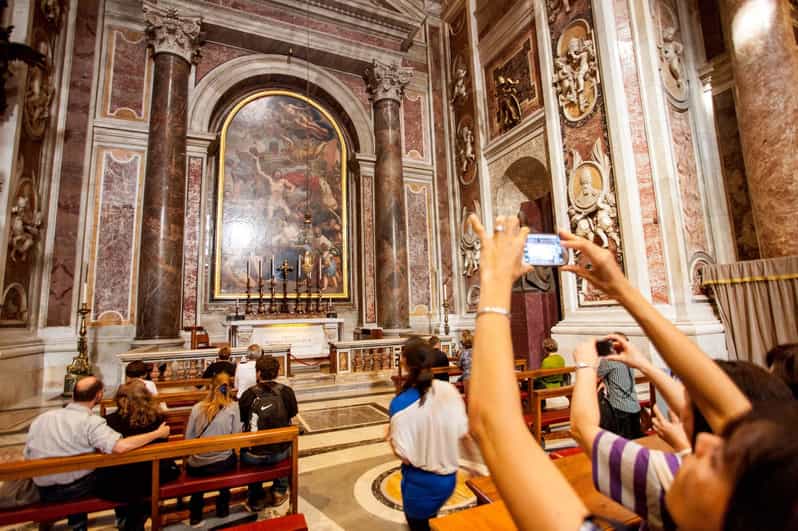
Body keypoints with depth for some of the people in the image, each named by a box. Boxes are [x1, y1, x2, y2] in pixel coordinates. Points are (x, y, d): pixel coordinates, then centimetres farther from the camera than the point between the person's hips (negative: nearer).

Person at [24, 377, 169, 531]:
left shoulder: (41, 418, -6)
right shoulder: (91, 421, -24)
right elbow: (120, 446, -39)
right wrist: (157, 433, -27)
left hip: (44, 492, 5)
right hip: (78, 487, -5)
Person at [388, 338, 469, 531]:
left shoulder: (400, 403, -25)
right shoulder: (449, 390, -14)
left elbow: (404, 454, -21)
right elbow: (462, 430, -4)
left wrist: (391, 436, -3)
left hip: (421, 482, -4)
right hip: (448, 476, 4)